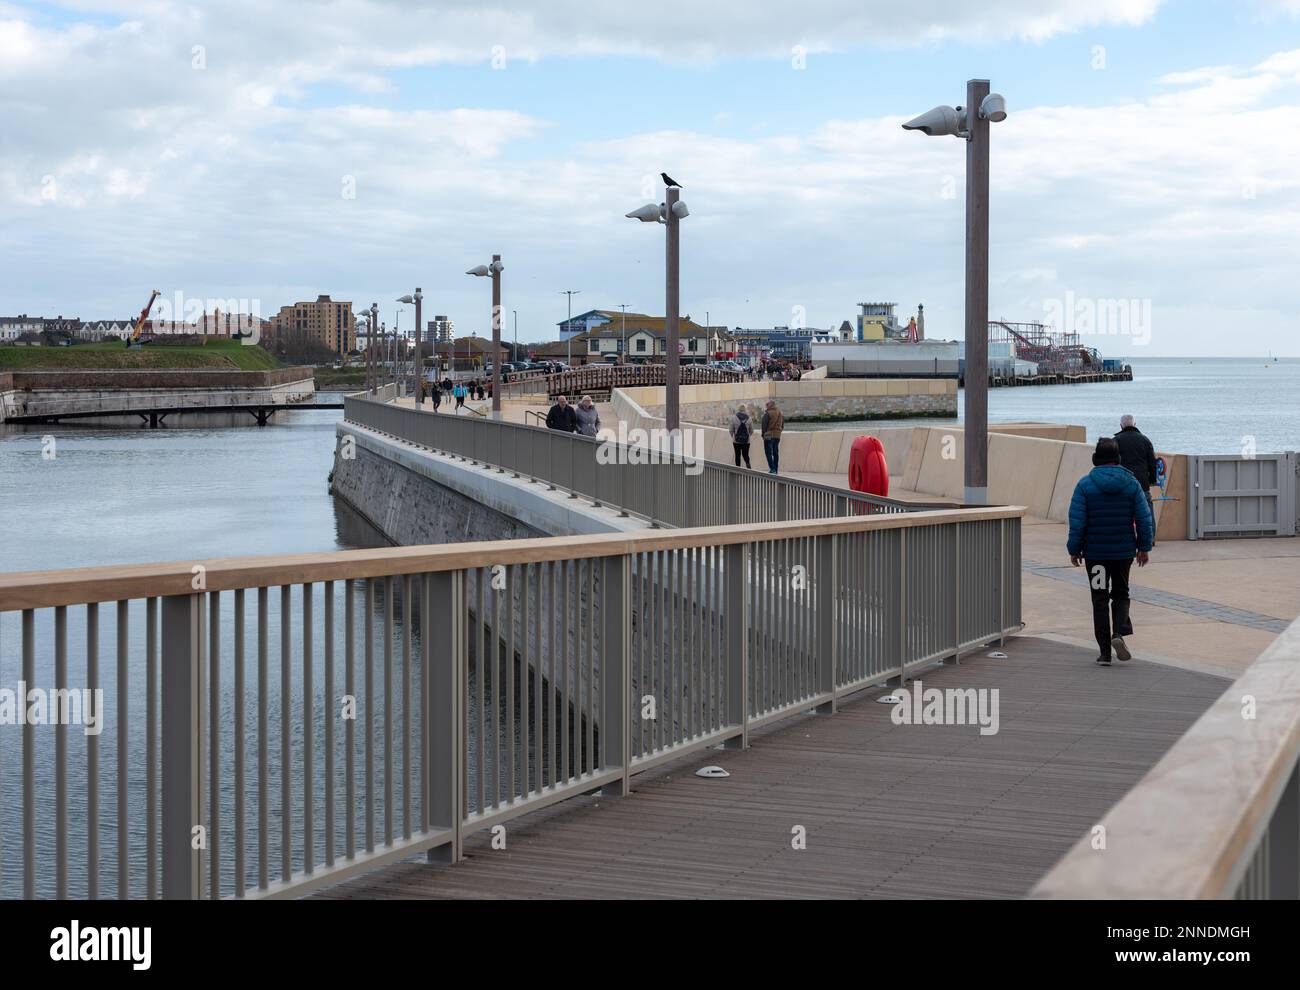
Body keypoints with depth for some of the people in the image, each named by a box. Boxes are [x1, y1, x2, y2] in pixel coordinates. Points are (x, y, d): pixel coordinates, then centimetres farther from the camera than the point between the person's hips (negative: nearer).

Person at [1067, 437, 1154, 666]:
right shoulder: (1131, 483, -2)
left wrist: (1074, 550, 0)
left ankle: (1105, 651, 5)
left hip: (1095, 552, -1)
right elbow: (1144, 518, 0)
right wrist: (1144, 547, 10)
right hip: (1124, 551, 1)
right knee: (1121, 594, 18)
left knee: (1100, 599, 6)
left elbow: (1077, 521, -9)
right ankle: (1119, 632, -8)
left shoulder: (1085, 484, -8)